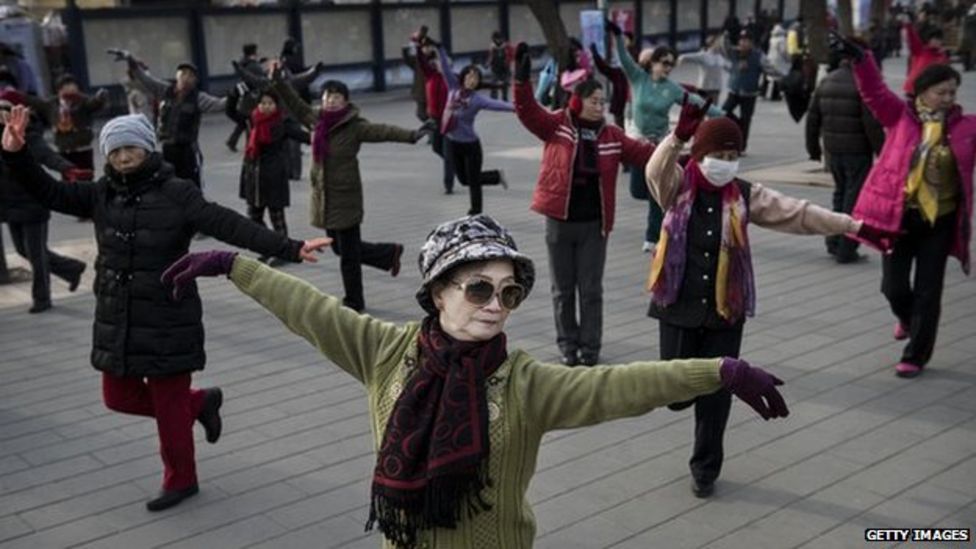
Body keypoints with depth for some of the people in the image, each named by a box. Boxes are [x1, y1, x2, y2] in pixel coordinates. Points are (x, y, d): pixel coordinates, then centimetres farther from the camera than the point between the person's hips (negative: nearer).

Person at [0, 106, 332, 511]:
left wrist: (290, 248, -31)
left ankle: (180, 480, 29)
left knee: (169, 406, 6)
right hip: (117, 321, 6)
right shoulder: (102, 194, 3)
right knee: (119, 397, 16)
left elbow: (230, 226, -21)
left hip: (167, 322, -6)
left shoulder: (177, 193, -13)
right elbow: (50, 193, 6)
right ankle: (200, 403, 35)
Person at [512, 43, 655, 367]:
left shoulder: (612, 136, 5)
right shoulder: (557, 125, -3)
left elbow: (642, 153, 3)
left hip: (594, 224, 1)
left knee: (591, 289, 7)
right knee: (563, 288, 10)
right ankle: (568, 343, 25)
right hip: (560, 221, -1)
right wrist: (522, 78, -26)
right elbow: (527, 111, -13)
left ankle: (590, 346, 19)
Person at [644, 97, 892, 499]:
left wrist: (853, 226, -10)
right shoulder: (678, 188, -5)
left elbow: (799, 214, -3)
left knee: (716, 393, 7)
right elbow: (656, 170, -27)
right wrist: (678, 137, -46)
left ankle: (705, 468, 25)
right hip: (678, 307, -1)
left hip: (725, 311, 1)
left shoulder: (746, 196, 0)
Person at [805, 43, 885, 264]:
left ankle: (834, 241, 22)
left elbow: (813, 117, 11)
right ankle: (846, 250, 5)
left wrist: (813, 147, 19)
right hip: (857, 152, -6)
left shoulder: (827, 81, 7)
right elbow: (872, 123, -18)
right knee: (855, 199, 2)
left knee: (841, 192, 21)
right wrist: (881, 152, -10)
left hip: (832, 150, 6)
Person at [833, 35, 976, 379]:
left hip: (940, 221, 1)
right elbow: (875, 92, -13)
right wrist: (859, 59, -27)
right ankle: (908, 318, 41)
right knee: (893, 286, 6)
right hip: (898, 215, -1)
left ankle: (916, 355, 19)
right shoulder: (900, 115, -3)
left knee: (927, 291, 4)